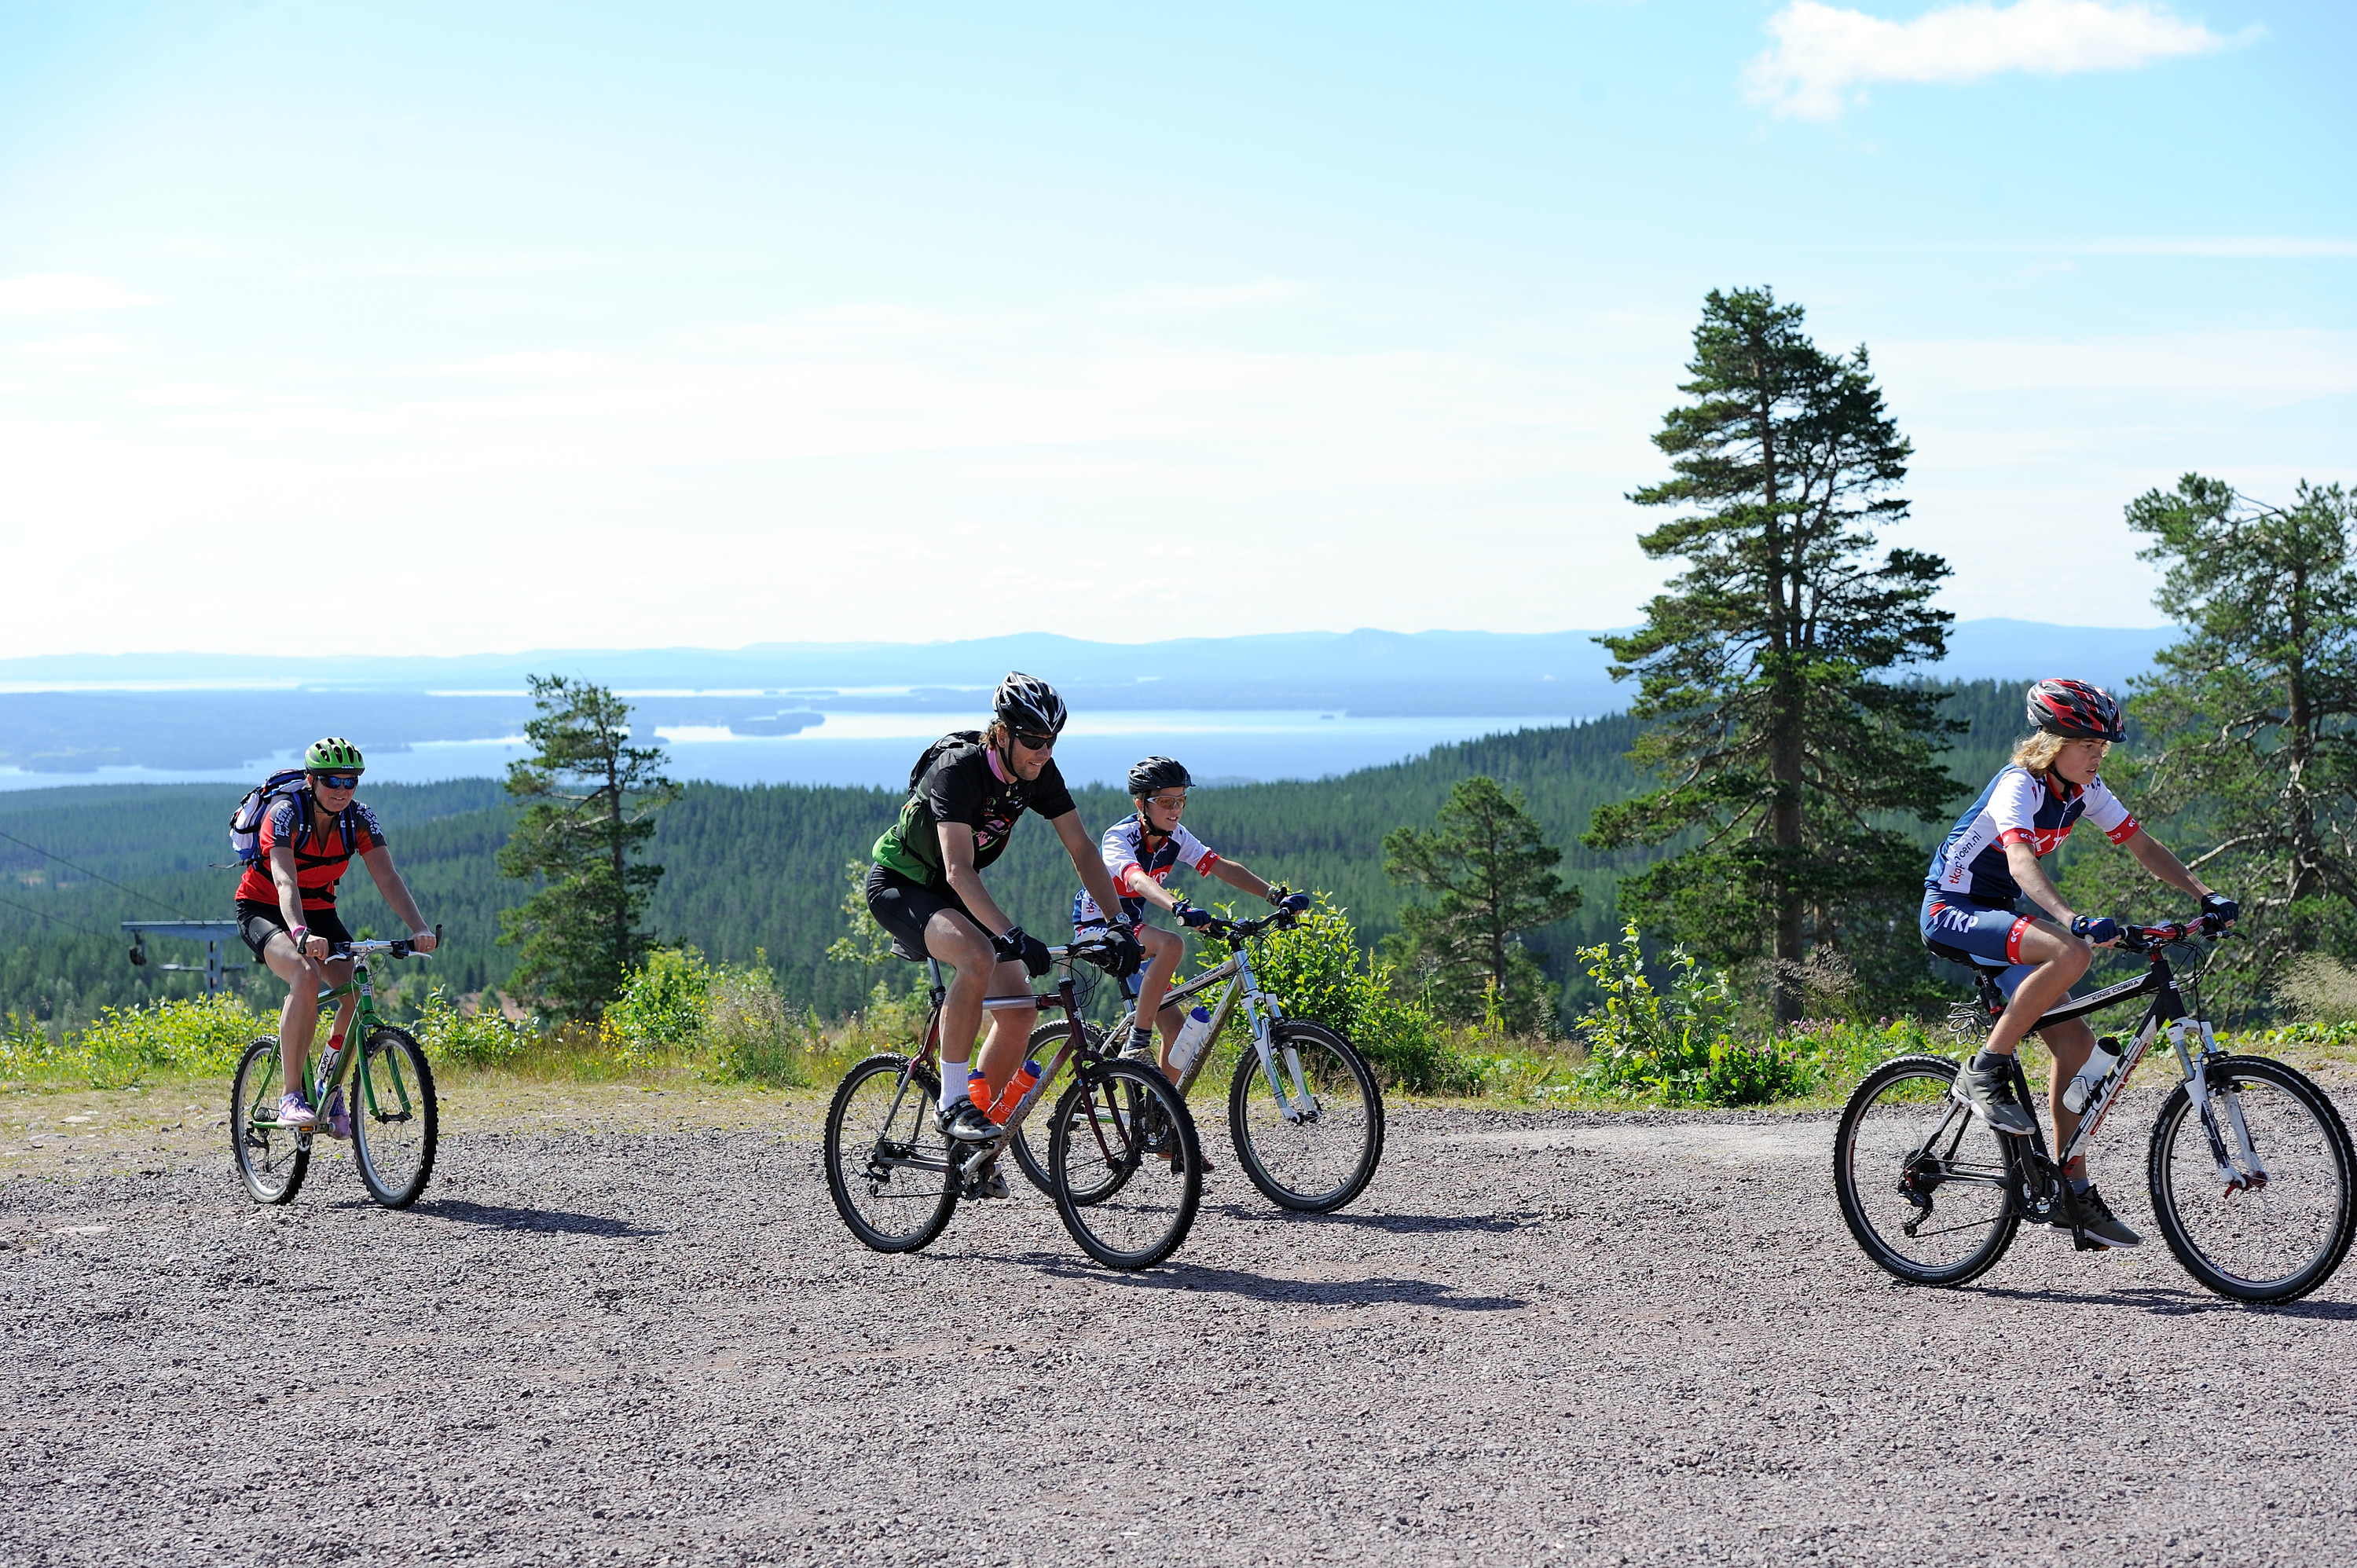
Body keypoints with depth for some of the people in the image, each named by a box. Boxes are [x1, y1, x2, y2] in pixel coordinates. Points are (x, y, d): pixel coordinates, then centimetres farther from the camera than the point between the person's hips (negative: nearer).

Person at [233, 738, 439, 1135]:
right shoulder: (286, 813, -26)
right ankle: (292, 1096, -29)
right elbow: (285, 882, -40)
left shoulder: (359, 819, -13)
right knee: (307, 976, -35)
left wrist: (419, 929, -37)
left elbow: (388, 879, -21)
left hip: (319, 913, 5)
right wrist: (301, 934, -57)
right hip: (264, 910, -5)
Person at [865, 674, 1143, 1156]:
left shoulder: (1040, 773, -11)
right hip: (899, 886, -7)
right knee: (979, 957, -36)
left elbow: (1082, 849, -9)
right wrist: (1012, 936, -52)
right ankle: (953, 1103, -25)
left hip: (955, 894, 7)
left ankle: (980, 1126, 7)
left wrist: (1120, 925, -19)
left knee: (1020, 1009, -7)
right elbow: (959, 870, -41)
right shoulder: (959, 770, -31)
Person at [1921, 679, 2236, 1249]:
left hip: (1997, 916, 8)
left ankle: (2074, 1194, 7)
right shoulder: (2019, 785, -24)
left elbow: (2142, 845, 6)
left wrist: (2205, 894, -7)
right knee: (2072, 953, -33)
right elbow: (2022, 862, -40)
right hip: (1952, 912, -8)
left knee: (2076, 1043, 0)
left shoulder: (2084, 790, 1)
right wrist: (2074, 920, -55)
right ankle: (1984, 1073, -21)